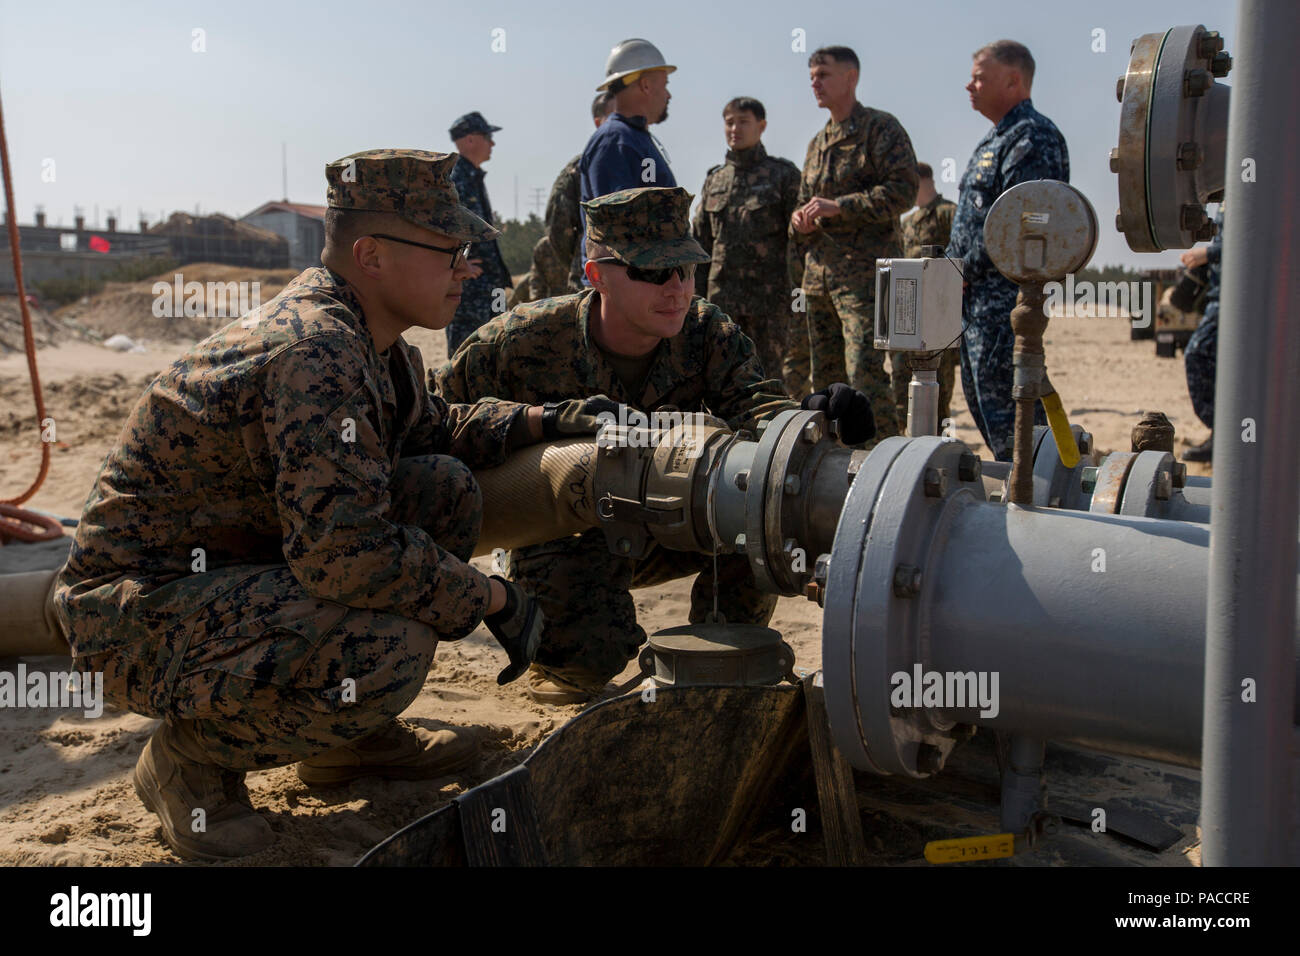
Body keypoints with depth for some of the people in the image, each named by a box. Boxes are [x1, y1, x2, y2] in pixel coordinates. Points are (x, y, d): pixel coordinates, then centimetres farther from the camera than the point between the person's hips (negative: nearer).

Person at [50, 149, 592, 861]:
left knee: (445, 487, 2)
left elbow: (427, 428, 23)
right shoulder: (316, 354, -27)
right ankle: (188, 754, -3)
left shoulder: (371, 340, 4)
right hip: (140, 609, -10)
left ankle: (347, 733, 12)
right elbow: (344, 552, -34)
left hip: (236, 566, 10)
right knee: (385, 652, -33)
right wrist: (493, 599, -22)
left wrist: (536, 421, 8)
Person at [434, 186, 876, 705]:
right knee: (595, 649, -30)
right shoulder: (522, 340, -21)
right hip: (563, 539, -3)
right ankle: (553, 658, 11)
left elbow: (754, 407, -30)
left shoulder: (706, 333, -14)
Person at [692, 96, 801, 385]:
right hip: (722, 294, 4)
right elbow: (700, 240, 16)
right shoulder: (714, 180, 14)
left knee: (767, 375, 1)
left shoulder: (783, 174, 2)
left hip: (770, 295, -3)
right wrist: (696, 295, 10)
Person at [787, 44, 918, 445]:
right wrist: (800, 220, 4)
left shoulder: (881, 128, -1)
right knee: (823, 374, 9)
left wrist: (837, 206, -16)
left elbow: (903, 190, -13)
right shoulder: (818, 143, 21)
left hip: (866, 271, -8)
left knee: (863, 367, -16)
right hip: (819, 274, 8)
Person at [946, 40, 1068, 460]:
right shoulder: (994, 140, 21)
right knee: (978, 392, 15)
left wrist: (967, 268, -15)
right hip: (978, 292, 11)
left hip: (1006, 288, -11)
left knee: (1001, 393, -10)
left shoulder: (1033, 136, -11)